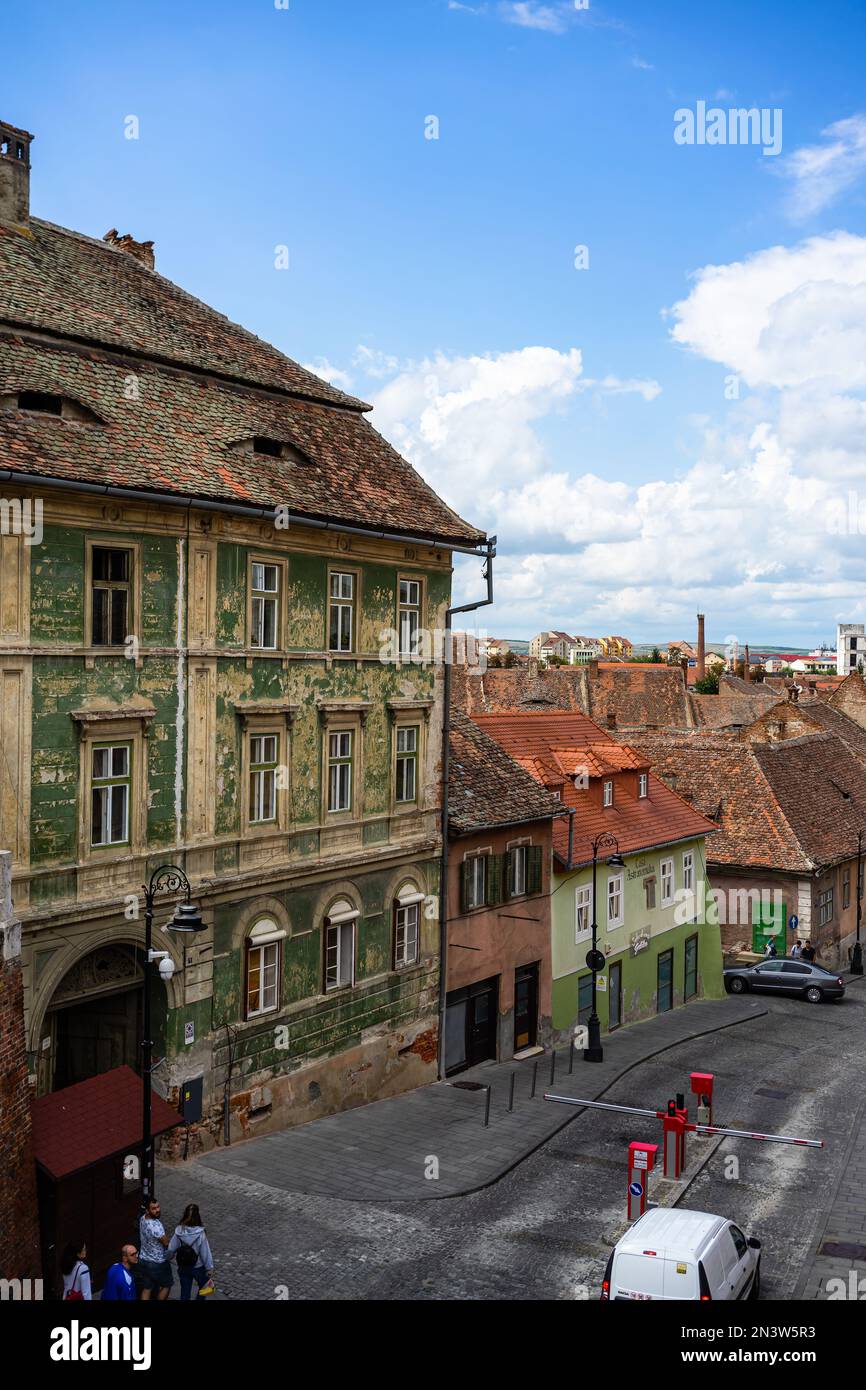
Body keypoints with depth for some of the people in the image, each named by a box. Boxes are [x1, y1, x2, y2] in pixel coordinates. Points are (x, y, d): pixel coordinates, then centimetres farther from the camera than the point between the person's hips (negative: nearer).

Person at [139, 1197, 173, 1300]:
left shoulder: (143, 1218, -8)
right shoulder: (156, 1226, -35)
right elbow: (166, 1243, -24)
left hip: (144, 1261, 7)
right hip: (158, 1264, -7)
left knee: (147, 1288, 17)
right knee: (166, 1285, 18)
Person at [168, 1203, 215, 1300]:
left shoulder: (179, 1231, -18)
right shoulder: (200, 1234, -27)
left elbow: (171, 1249, -10)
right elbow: (205, 1252, -20)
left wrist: (167, 1258, 12)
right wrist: (209, 1268, -6)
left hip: (183, 1267, 3)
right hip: (198, 1267, -3)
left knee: (185, 1290, 21)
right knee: (203, 1287, 25)